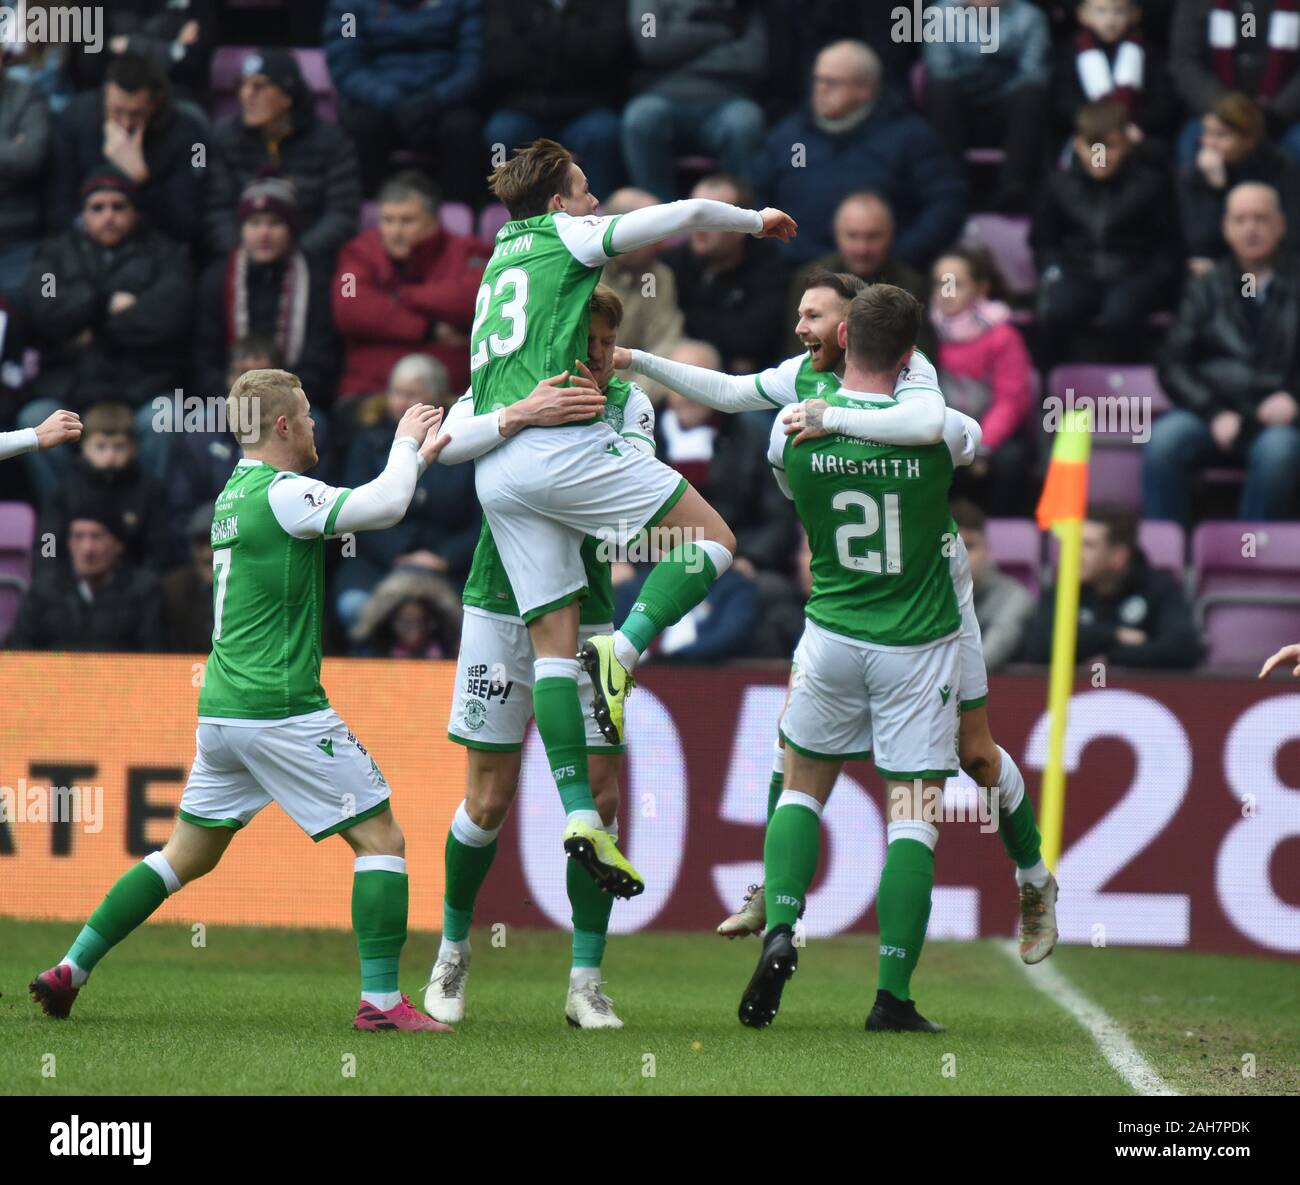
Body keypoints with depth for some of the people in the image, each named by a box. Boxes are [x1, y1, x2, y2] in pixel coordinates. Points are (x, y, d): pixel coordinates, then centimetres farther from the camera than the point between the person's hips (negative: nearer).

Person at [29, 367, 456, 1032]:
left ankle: (70, 970, 12)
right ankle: (381, 999, -6)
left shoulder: (237, 491, 15)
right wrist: (406, 443, -4)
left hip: (221, 709, 9)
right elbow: (384, 507, -22)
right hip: (282, 709, -9)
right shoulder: (282, 493, -12)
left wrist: (414, 455, 18)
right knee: (380, 837, -1)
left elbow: (363, 504, 25)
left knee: (188, 854, 16)